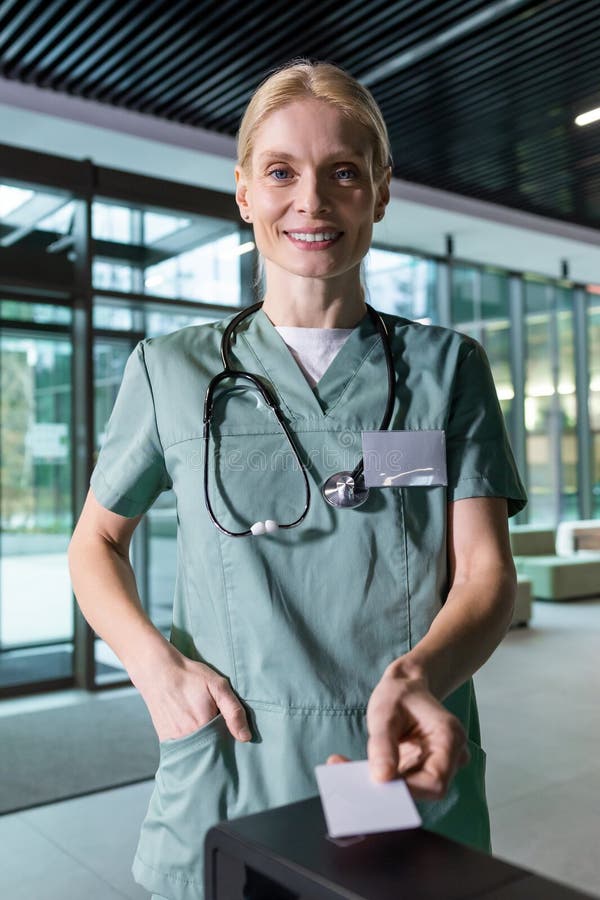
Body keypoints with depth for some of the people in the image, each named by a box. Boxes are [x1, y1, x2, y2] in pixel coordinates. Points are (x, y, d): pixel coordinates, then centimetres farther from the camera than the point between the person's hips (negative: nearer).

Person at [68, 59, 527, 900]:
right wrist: (155, 663, -9)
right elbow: (97, 542, 10)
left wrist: (420, 676, -25)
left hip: (413, 781, 1)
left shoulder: (447, 366, 3)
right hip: (224, 797, 0)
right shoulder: (170, 368, 2)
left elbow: (486, 571, -4)